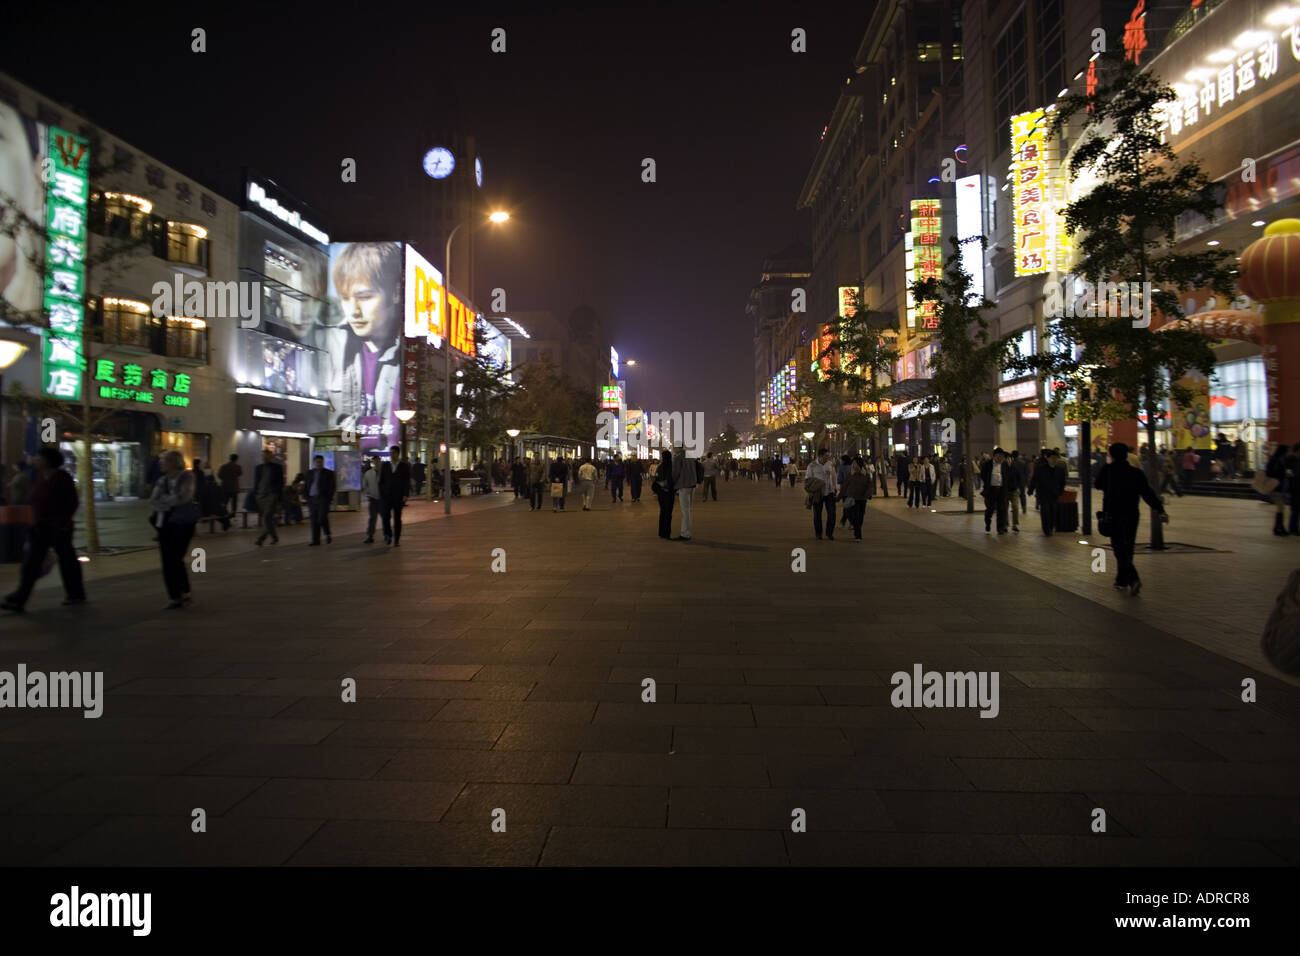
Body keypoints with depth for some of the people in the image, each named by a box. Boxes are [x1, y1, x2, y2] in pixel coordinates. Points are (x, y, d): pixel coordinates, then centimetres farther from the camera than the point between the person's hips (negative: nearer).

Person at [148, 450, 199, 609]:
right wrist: (170, 504, -14)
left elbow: (183, 497, -18)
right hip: (164, 524, 5)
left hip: (182, 524, -5)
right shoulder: (163, 480, 11)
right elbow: (153, 500, 2)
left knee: (176, 559, -7)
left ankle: (184, 593, 9)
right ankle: (176, 597, 11)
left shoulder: (187, 477, -5)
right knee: (168, 562, 2)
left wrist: (163, 500, -4)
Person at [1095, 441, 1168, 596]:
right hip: (1132, 515, 4)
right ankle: (1121, 581, 23)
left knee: (1120, 548, -5)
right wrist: (1160, 510, -8)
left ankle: (1133, 579, -25)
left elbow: (1098, 484, 13)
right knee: (1128, 548, 14)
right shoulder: (1136, 473, 1)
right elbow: (1148, 493, -6)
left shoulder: (1107, 469, -4)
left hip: (1113, 515, -4)